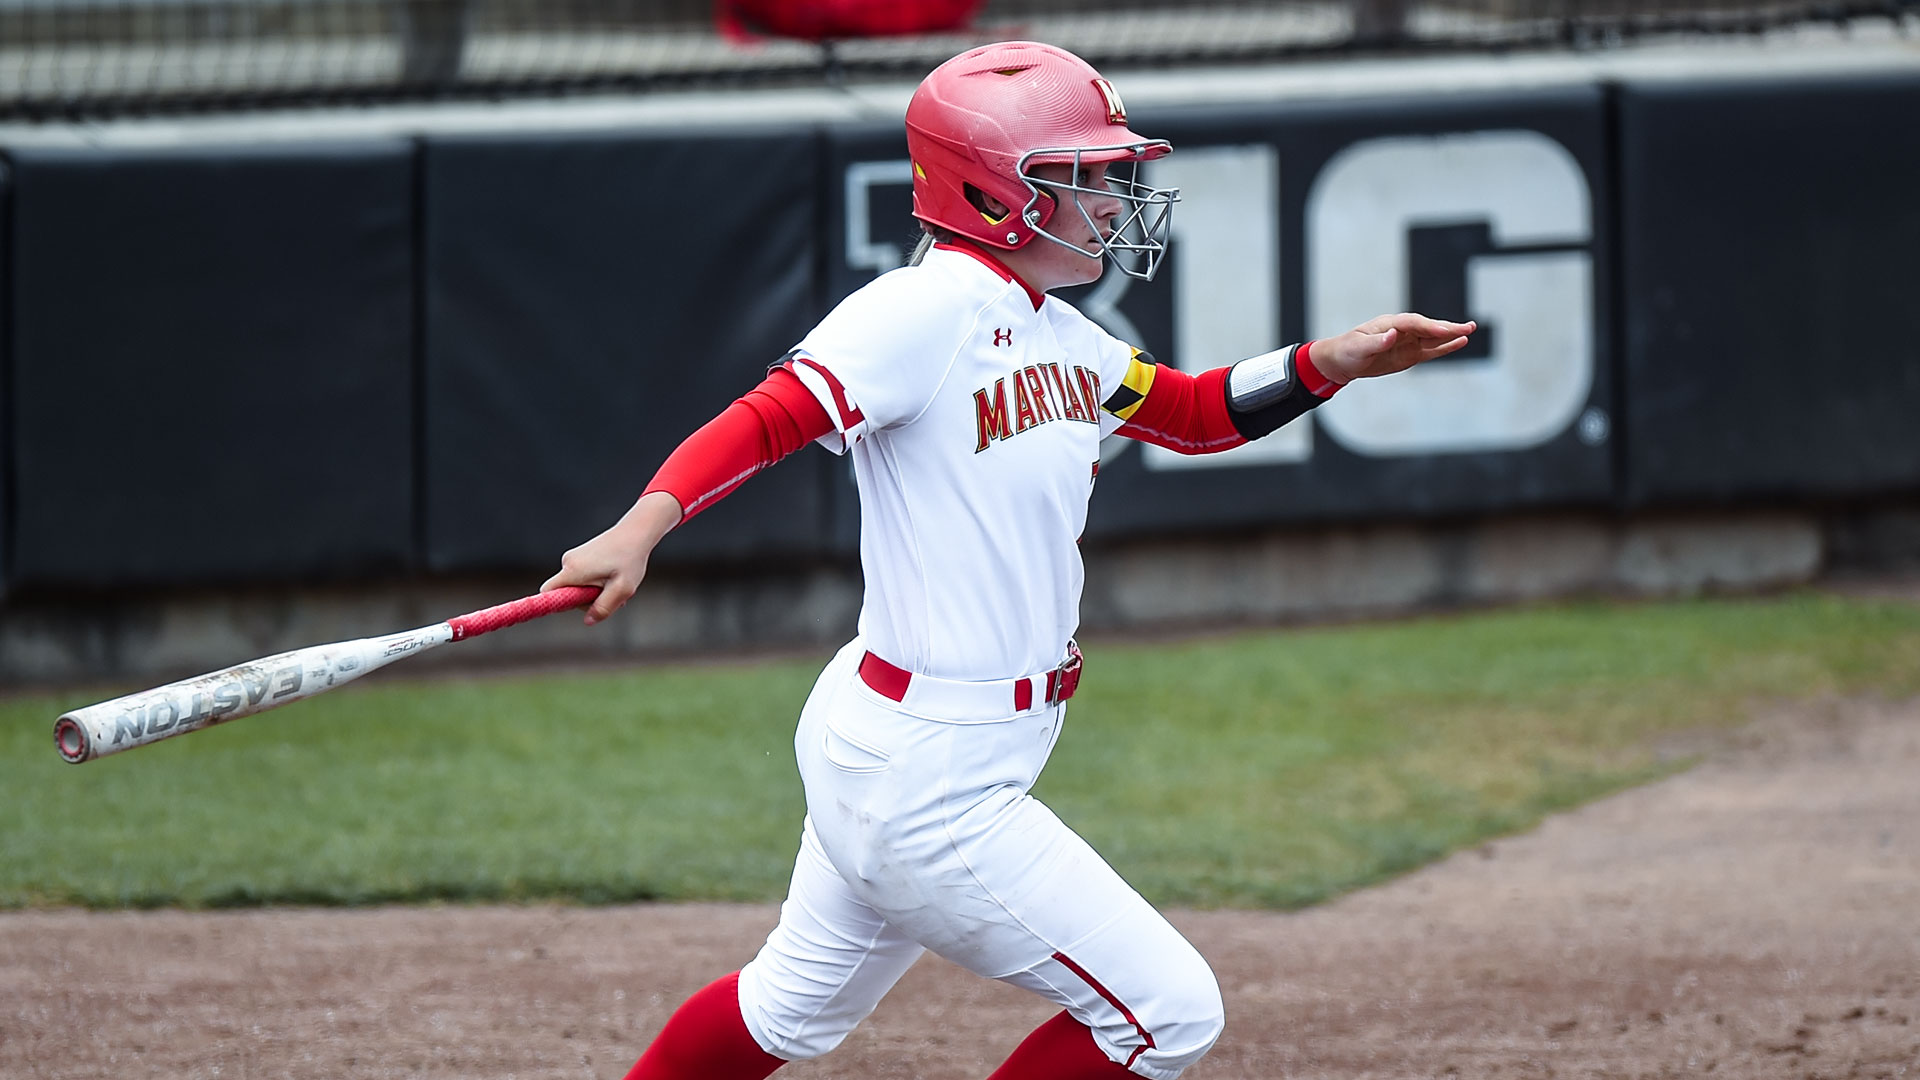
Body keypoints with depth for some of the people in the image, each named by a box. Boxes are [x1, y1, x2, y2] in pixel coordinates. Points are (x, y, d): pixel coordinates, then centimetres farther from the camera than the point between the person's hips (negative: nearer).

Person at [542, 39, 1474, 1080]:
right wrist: (640, 530, -41)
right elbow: (771, 417, -26)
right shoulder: (927, 310, -18)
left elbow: (1198, 411, 22)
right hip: (926, 780, -10)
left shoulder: (1058, 335, 10)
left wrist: (1337, 360, 8)